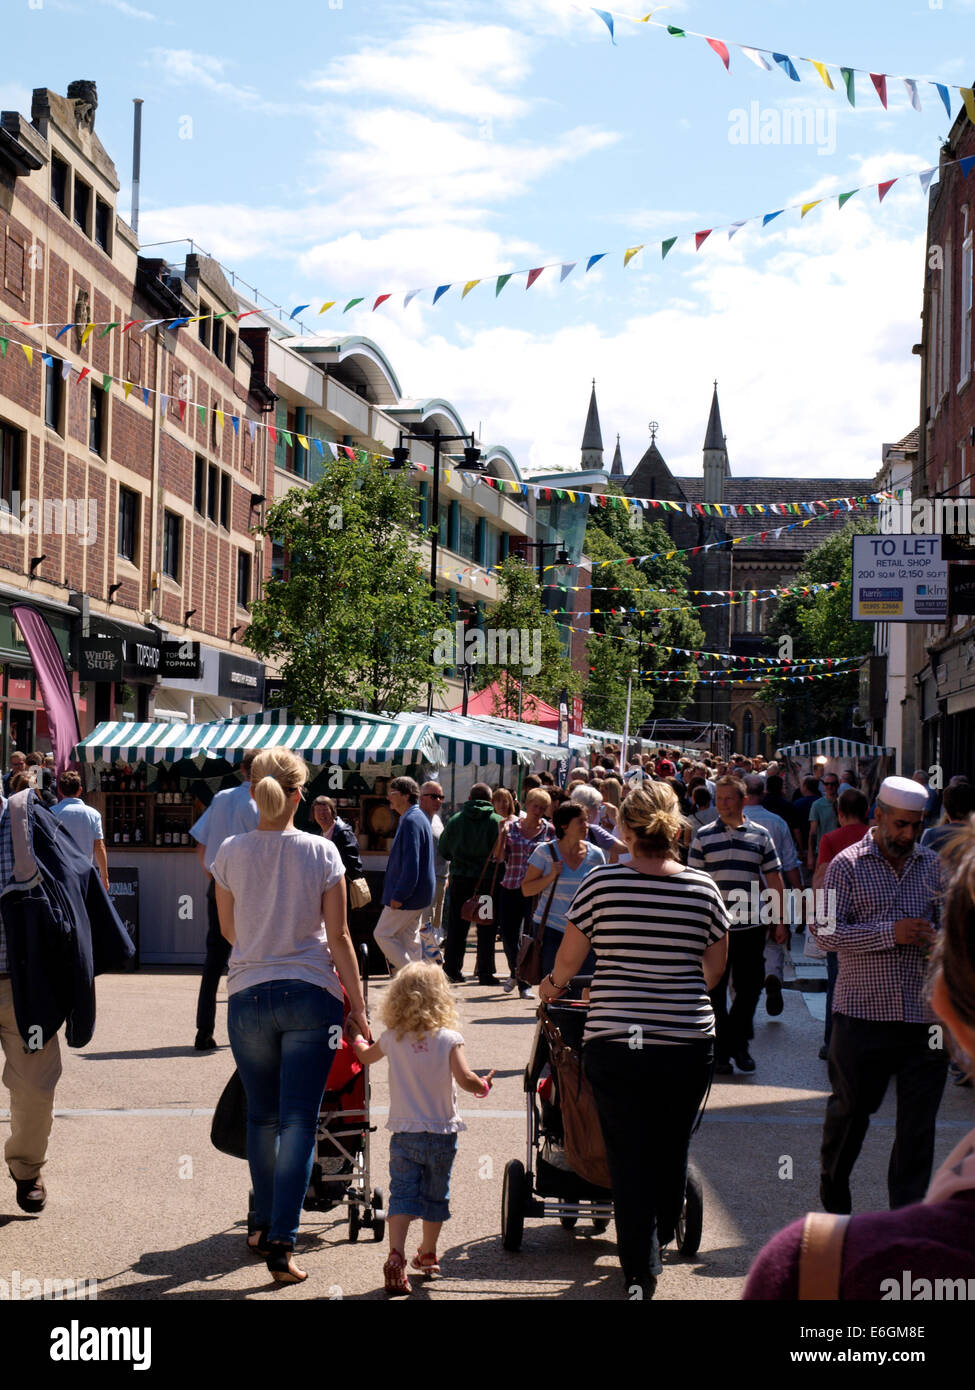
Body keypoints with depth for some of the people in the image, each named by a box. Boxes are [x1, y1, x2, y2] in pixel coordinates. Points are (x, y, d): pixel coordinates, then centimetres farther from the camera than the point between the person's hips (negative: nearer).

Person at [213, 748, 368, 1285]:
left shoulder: (231, 853, -1)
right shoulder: (321, 852, -5)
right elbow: (338, 936, -3)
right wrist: (358, 1003, 5)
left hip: (249, 995, 2)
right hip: (311, 995, -2)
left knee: (262, 1117, 18)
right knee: (298, 1121, 0)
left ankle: (265, 1226, 28)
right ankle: (281, 1244, -6)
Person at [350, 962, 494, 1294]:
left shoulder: (392, 1039, -2)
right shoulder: (449, 1039, -11)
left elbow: (365, 1056, 18)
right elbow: (464, 1079, -21)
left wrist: (358, 1040, 40)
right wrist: (483, 1086, 0)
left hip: (405, 1133, 1)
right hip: (442, 1133, -1)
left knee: (402, 1195, -1)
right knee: (435, 1196, 15)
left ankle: (396, 1256, -20)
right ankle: (428, 1256, 30)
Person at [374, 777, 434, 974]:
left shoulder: (411, 821, -19)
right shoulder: (419, 818, 15)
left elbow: (411, 863, -24)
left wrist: (399, 895, -23)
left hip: (407, 896, -10)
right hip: (418, 895, 10)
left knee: (383, 934, -3)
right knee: (409, 937, 13)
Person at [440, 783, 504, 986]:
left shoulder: (455, 820, 2)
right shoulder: (497, 821, -6)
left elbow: (444, 851, 8)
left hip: (460, 880, 2)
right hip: (488, 881, -2)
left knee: (456, 927, 10)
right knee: (486, 929, 5)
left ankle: (452, 969, 12)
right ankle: (485, 973, 5)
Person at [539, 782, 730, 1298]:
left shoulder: (602, 883, -6)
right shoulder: (703, 888, -1)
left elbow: (568, 958, 5)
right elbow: (715, 969, 10)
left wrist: (554, 985, 27)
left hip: (615, 1044, -2)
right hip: (690, 1043, 2)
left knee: (629, 1158, 6)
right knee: (671, 1152, 19)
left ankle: (641, 1273, 5)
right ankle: (658, 1240, 39)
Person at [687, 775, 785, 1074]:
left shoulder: (760, 835, 4)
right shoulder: (704, 837, 1)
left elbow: (774, 879, 7)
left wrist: (780, 921, 4)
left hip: (751, 926, 1)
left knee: (750, 987, 7)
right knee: (715, 991, 5)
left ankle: (738, 1043, 26)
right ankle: (721, 1051, 16)